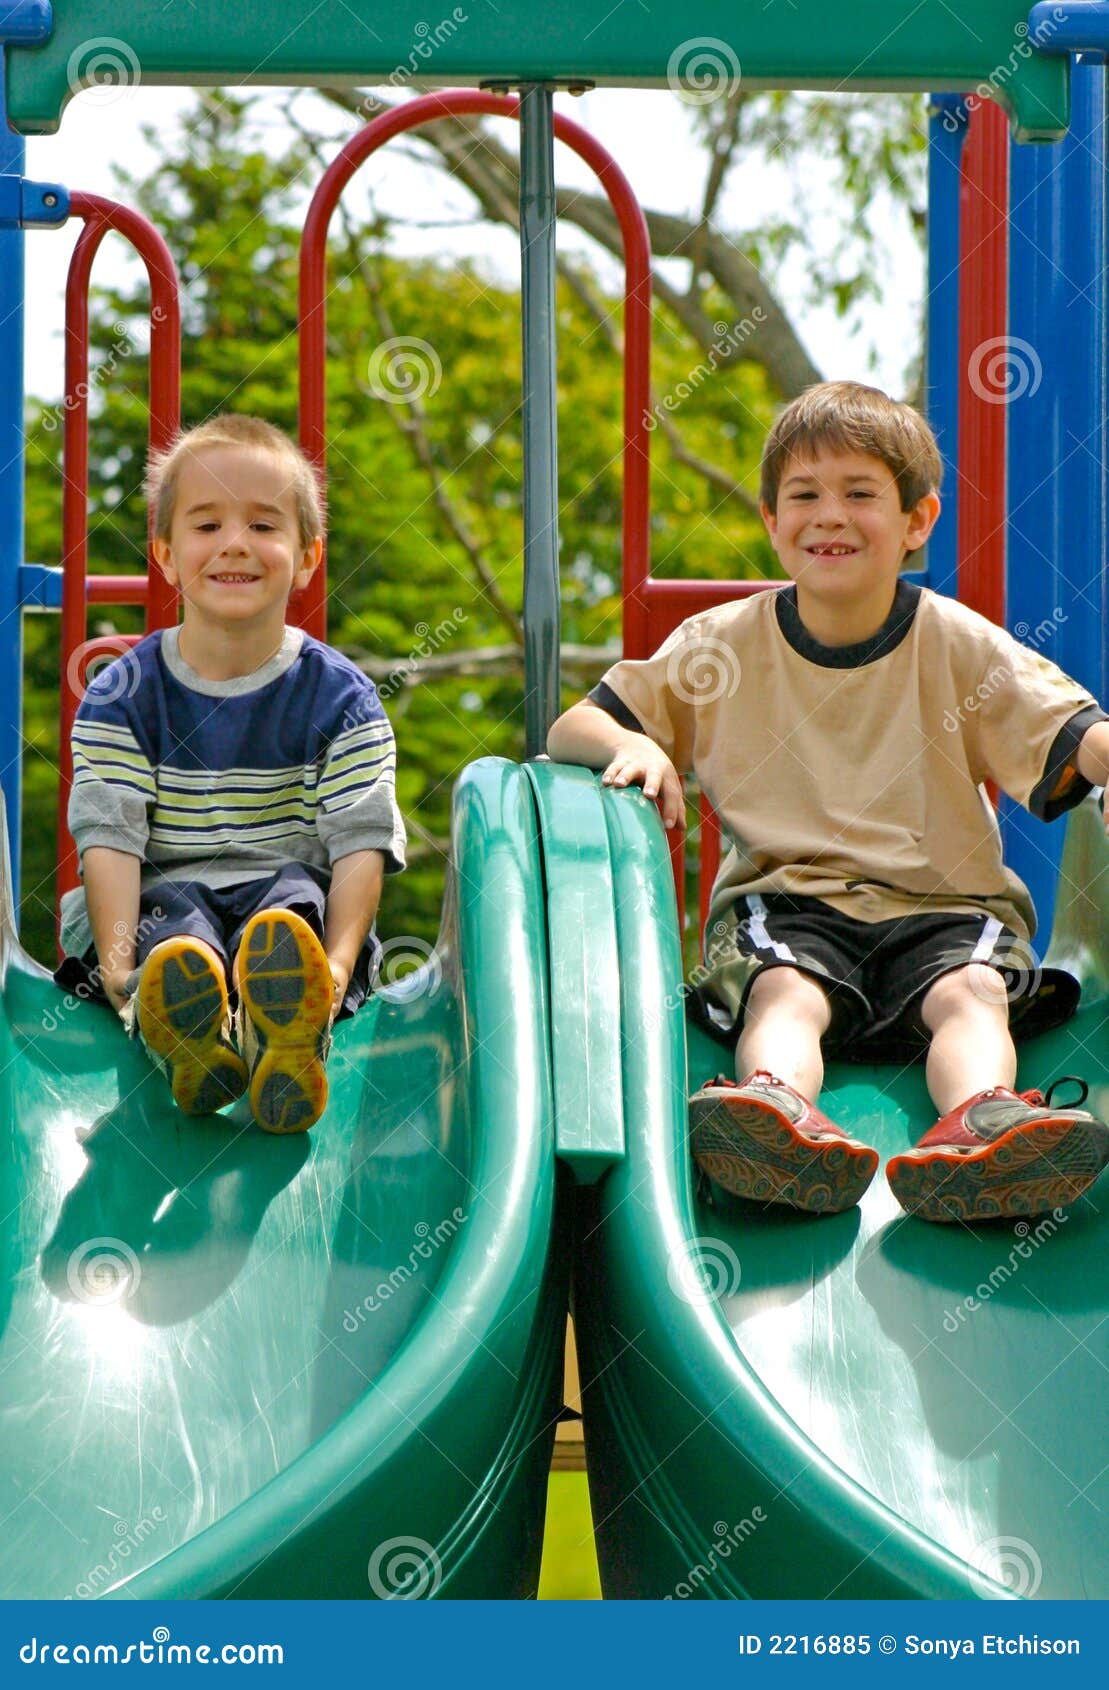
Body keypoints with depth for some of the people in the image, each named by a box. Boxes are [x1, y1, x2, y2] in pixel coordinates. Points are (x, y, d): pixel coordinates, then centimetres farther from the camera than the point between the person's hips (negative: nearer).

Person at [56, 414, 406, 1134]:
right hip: (165, 899, 1)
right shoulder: (121, 697, 5)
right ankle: (178, 1014, -68)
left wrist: (337, 964, -23)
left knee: (296, 888, -34)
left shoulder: (341, 697, 4)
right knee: (175, 909, -33)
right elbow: (110, 837, -6)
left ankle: (284, 1035, -67)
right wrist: (119, 964, -24)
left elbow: (361, 843, -5)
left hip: (298, 903, 0)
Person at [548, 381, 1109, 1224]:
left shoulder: (960, 645, 4)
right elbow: (571, 730, 10)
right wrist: (630, 746, -15)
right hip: (786, 897, 0)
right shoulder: (726, 646, 7)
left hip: (943, 904, 0)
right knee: (785, 991, -32)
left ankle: (982, 1124, -63)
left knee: (970, 992, -32)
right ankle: (781, 1109, -64)